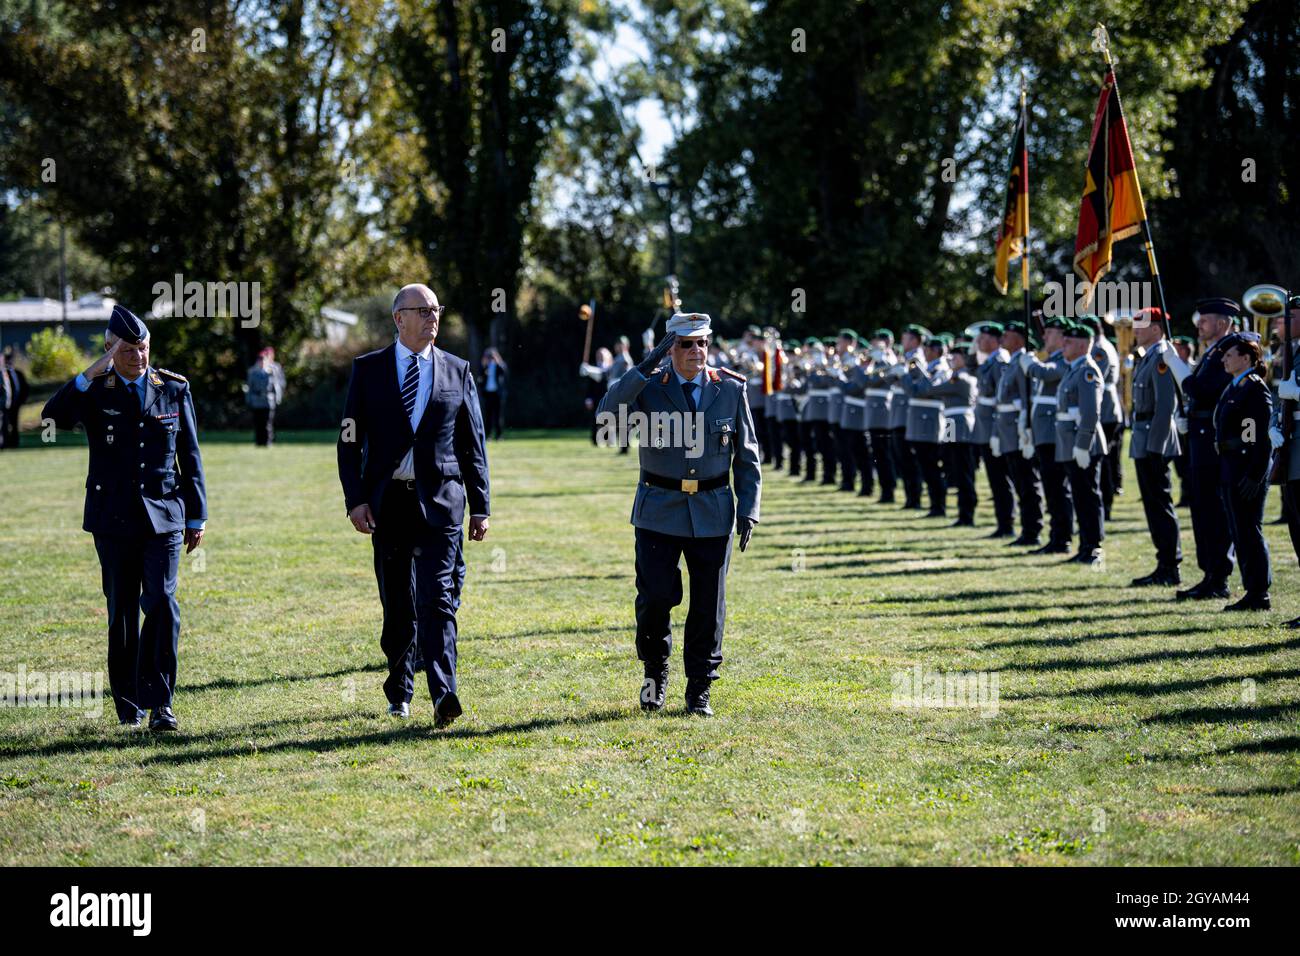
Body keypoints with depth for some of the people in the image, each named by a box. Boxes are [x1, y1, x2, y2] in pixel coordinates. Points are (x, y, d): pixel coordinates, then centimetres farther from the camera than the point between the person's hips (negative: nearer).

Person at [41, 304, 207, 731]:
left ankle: (159, 703, -8)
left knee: (162, 604, -12)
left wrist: (197, 517, 8)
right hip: (114, 519, 0)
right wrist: (91, 374, -25)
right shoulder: (94, 392, 0)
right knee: (123, 612, 6)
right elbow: (53, 417, -20)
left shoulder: (174, 388, 5)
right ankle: (127, 701, 18)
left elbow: (190, 456, 9)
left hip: (163, 515, 0)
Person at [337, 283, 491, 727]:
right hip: (387, 502, 1)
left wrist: (479, 506, 6)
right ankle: (399, 691, 24)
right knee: (397, 606, 10)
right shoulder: (368, 369, 5)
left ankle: (443, 695, -20)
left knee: (437, 600, -12)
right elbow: (350, 440, 3)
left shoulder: (457, 371, 7)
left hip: (440, 501, -1)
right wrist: (355, 499, -6)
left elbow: (473, 444, 9)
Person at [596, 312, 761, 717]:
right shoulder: (649, 387, -1)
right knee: (654, 596, -7)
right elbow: (608, 413, -21)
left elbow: (748, 455, 8)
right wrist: (645, 367, -27)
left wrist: (749, 510, -1)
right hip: (659, 511, -1)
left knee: (708, 604, 3)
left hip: (712, 512, 1)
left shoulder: (730, 389, 3)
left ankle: (699, 690, 14)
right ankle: (655, 671, 20)